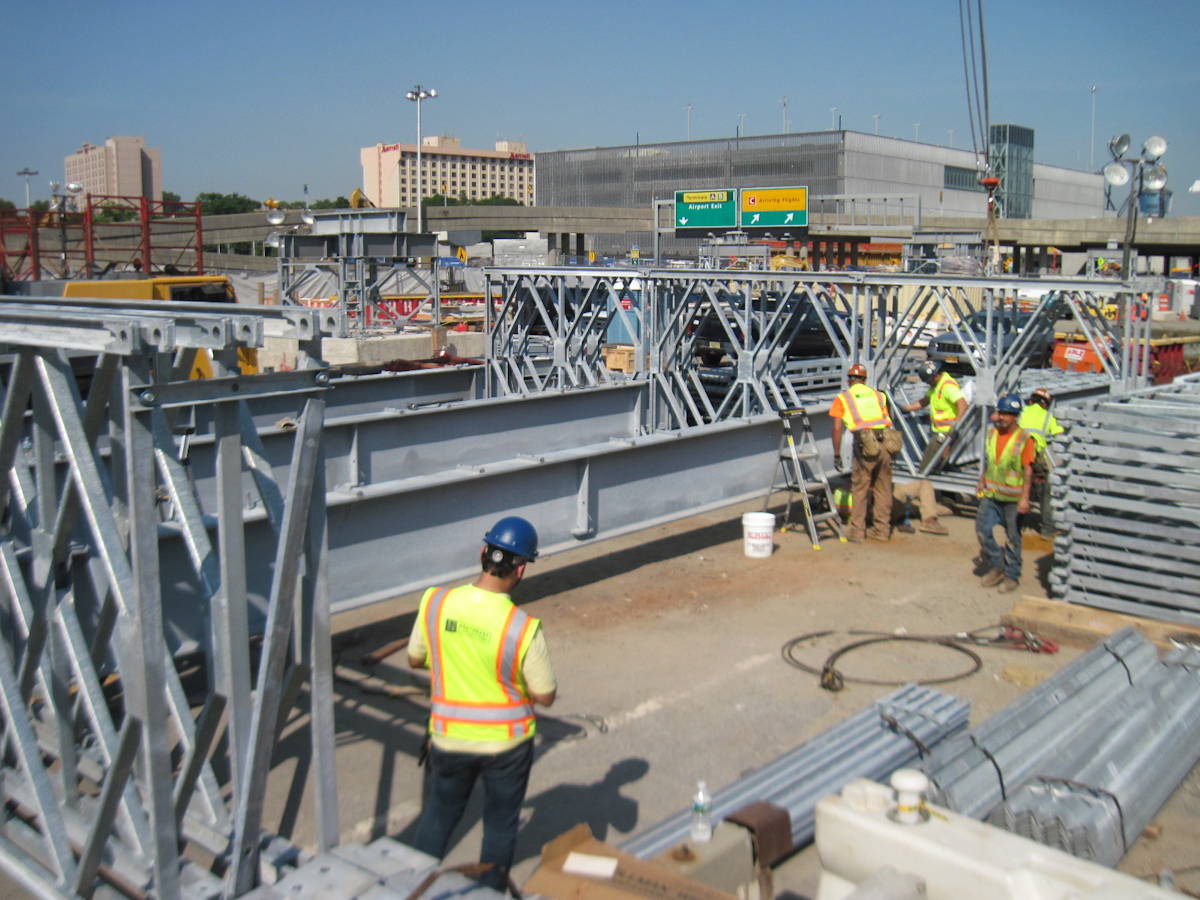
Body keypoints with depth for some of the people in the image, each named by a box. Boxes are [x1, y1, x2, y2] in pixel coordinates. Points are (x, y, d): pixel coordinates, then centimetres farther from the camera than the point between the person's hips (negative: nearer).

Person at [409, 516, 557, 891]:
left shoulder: (434, 602, -15)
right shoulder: (524, 628, -25)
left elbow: (415, 659, 1)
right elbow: (545, 695, -13)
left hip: (449, 737, 3)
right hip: (506, 741, -3)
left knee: (440, 813, 26)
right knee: (500, 825, 19)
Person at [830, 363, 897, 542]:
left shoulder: (842, 398, 10)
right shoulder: (878, 395, 21)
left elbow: (837, 429, 3)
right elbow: (887, 421, 19)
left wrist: (837, 455, 8)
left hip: (866, 446, -4)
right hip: (886, 443, 4)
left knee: (859, 490, 6)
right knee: (883, 489, 14)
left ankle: (858, 532, 7)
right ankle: (882, 529, 21)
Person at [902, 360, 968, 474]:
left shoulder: (948, 386, -20)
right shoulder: (935, 385, 12)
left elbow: (962, 405, -30)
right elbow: (925, 401, 23)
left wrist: (955, 424, -40)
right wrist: (905, 408, 16)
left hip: (946, 433, -10)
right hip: (937, 431, 10)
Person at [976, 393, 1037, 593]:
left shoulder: (1025, 439, -11)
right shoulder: (992, 433, 6)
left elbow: (1028, 470, -13)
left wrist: (1025, 497, -18)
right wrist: (982, 480, 18)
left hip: (1012, 497, -5)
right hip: (991, 494, 5)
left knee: (1013, 537, 4)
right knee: (982, 529, 3)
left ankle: (1011, 576, 17)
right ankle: (997, 567, 21)